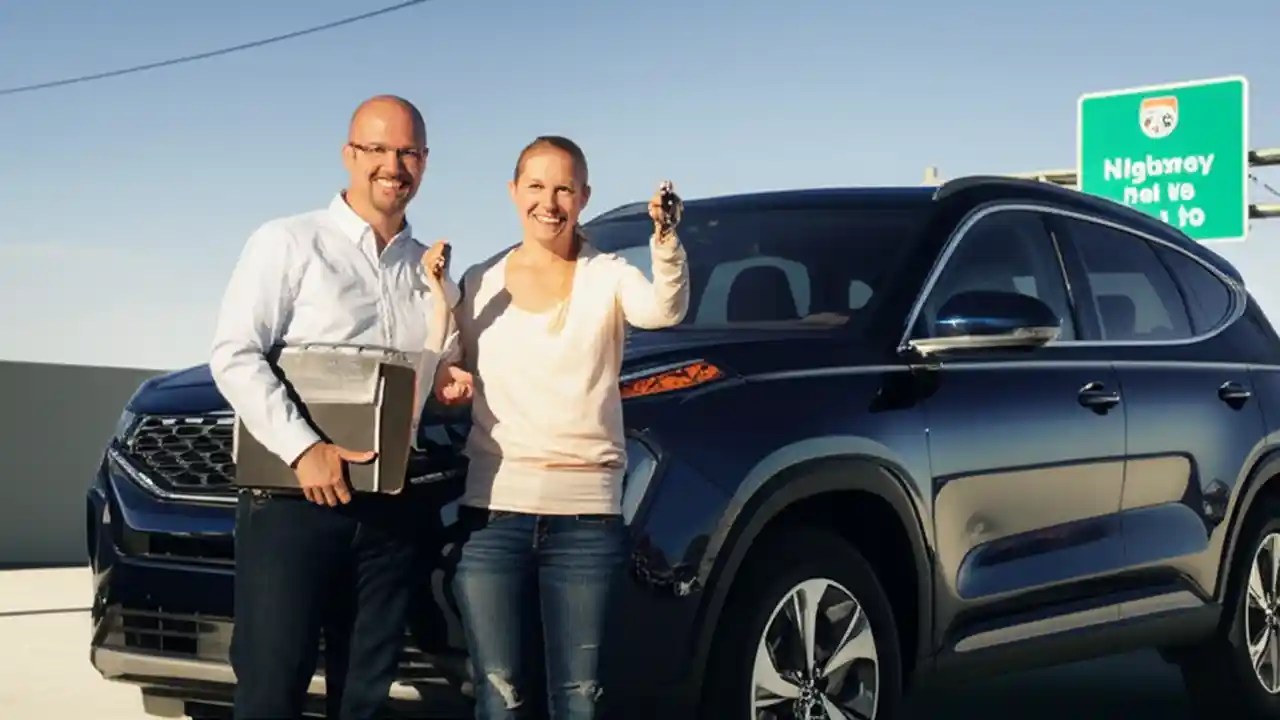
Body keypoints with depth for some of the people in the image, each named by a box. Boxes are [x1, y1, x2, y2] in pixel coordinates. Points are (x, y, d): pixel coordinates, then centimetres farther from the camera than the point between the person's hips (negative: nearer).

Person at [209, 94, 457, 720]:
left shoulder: (427, 268, 16)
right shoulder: (288, 243, 0)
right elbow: (234, 357, -9)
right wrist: (304, 449, -20)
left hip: (386, 508, 5)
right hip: (291, 500, -5)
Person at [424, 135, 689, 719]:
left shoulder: (608, 277, 2)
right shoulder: (479, 283, 9)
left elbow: (664, 310, -20)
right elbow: (443, 381, 13)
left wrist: (666, 241, -38)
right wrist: (446, 382, -10)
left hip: (586, 514, -1)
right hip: (493, 511, 2)